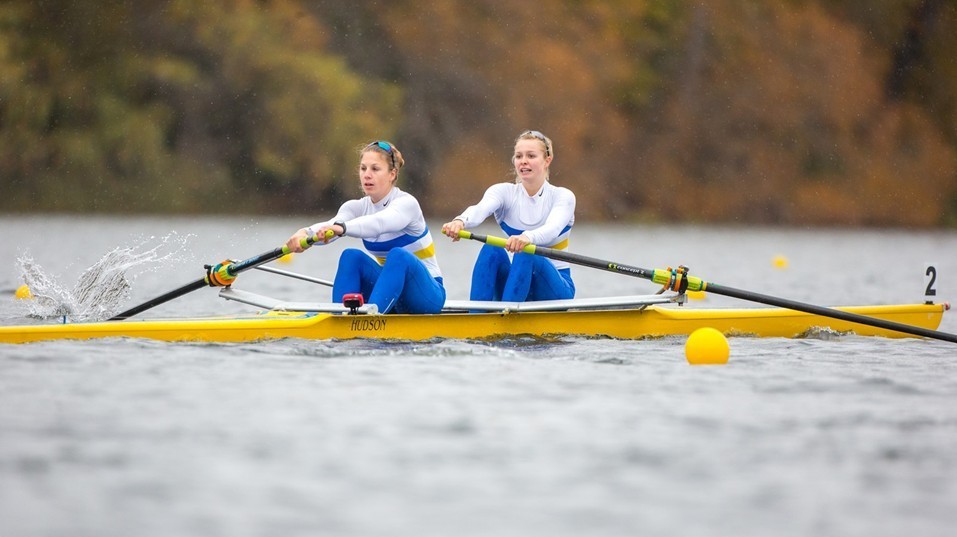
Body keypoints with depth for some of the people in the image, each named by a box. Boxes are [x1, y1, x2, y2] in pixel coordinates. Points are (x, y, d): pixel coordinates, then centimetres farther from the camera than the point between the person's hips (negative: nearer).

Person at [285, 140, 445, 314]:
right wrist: (305, 233, -45)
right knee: (351, 256, -19)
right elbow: (331, 225, -22)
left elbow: (379, 223, -39)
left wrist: (341, 228, -59)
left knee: (398, 255, -35)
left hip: (427, 295, -5)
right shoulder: (357, 207, 1)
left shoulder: (407, 203, -16)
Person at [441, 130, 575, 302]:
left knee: (526, 254, -32)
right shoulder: (504, 192, -1)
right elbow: (480, 209, -25)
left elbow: (552, 229, -30)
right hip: (518, 283, 3)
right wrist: (460, 221, -50)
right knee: (491, 250, -26)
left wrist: (528, 237, -54)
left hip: (555, 287, -3)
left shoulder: (563, 196, -7)